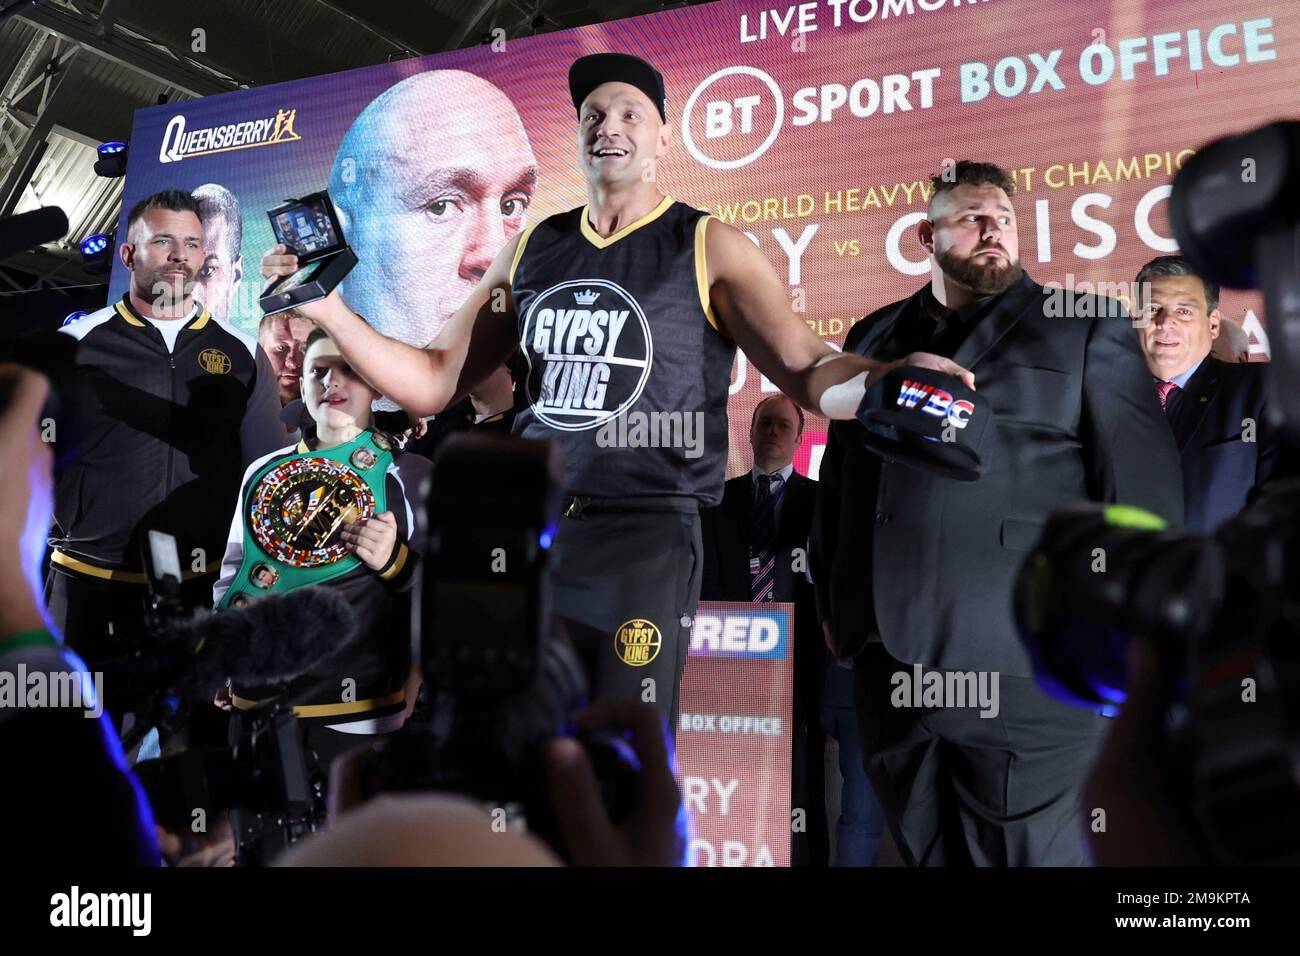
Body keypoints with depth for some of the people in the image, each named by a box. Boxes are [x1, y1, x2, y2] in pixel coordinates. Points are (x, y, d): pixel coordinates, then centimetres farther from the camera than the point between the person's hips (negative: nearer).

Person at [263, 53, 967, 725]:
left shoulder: (708, 247, 1)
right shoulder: (532, 249, 13)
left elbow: (811, 374, -4)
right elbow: (434, 384, 13)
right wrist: (329, 309, 2)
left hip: (645, 538, -4)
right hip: (525, 529, 4)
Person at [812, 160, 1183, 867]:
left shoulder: (1087, 331, 5)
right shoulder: (874, 337, 17)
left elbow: (1146, 495, 0)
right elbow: (837, 483, 21)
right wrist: (833, 606, 16)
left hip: (1025, 674, -4)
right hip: (889, 668, 5)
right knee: (926, 853, 13)